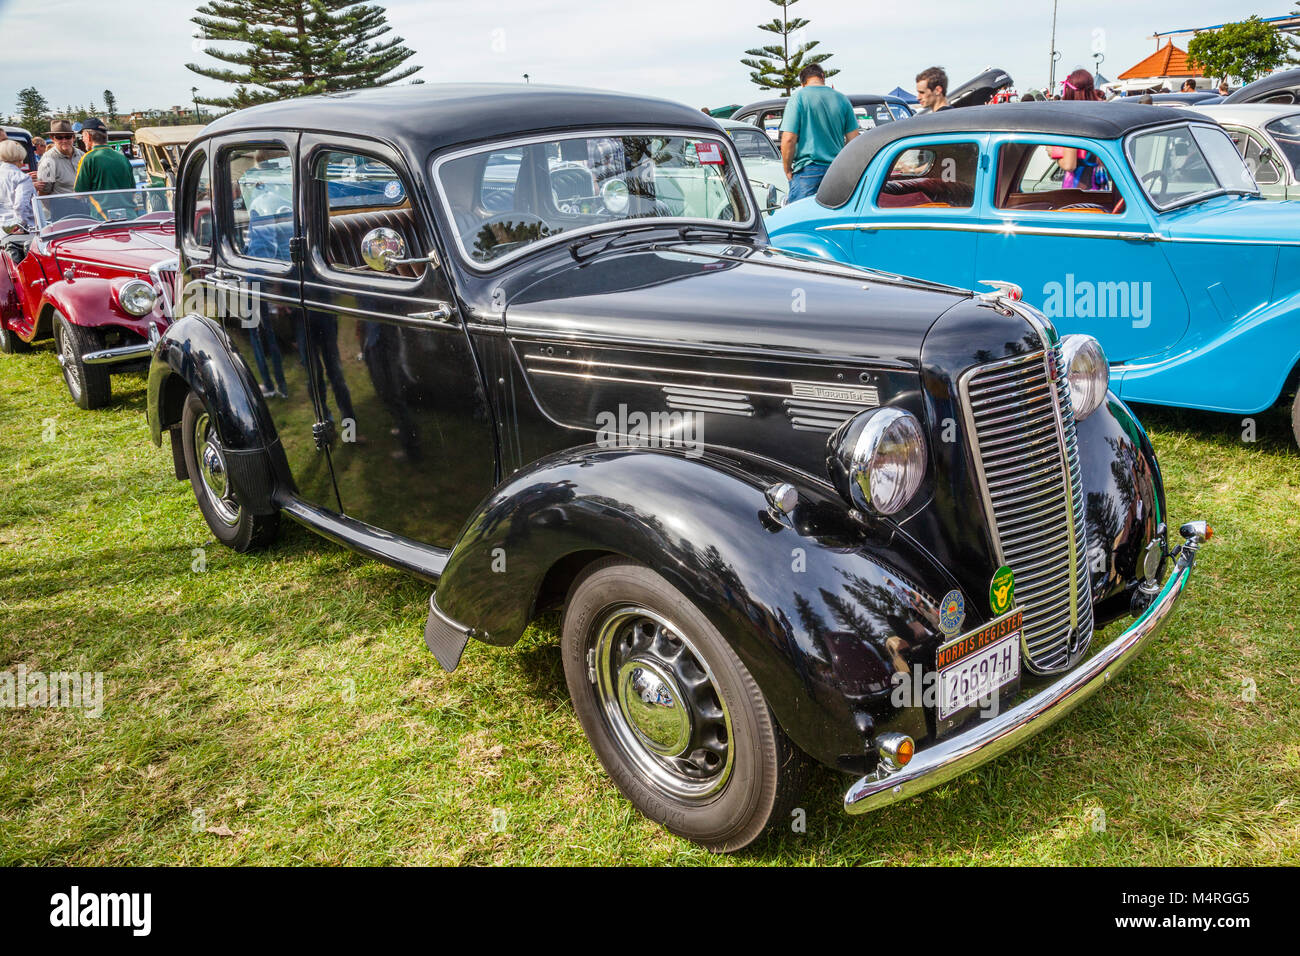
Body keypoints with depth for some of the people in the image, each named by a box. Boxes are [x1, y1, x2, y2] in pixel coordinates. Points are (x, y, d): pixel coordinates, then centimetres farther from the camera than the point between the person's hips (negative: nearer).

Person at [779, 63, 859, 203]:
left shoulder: (799, 97, -2)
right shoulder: (842, 99, 10)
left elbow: (788, 139, -10)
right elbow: (853, 140, 9)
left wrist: (787, 170, 1)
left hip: (807, 171, -4)